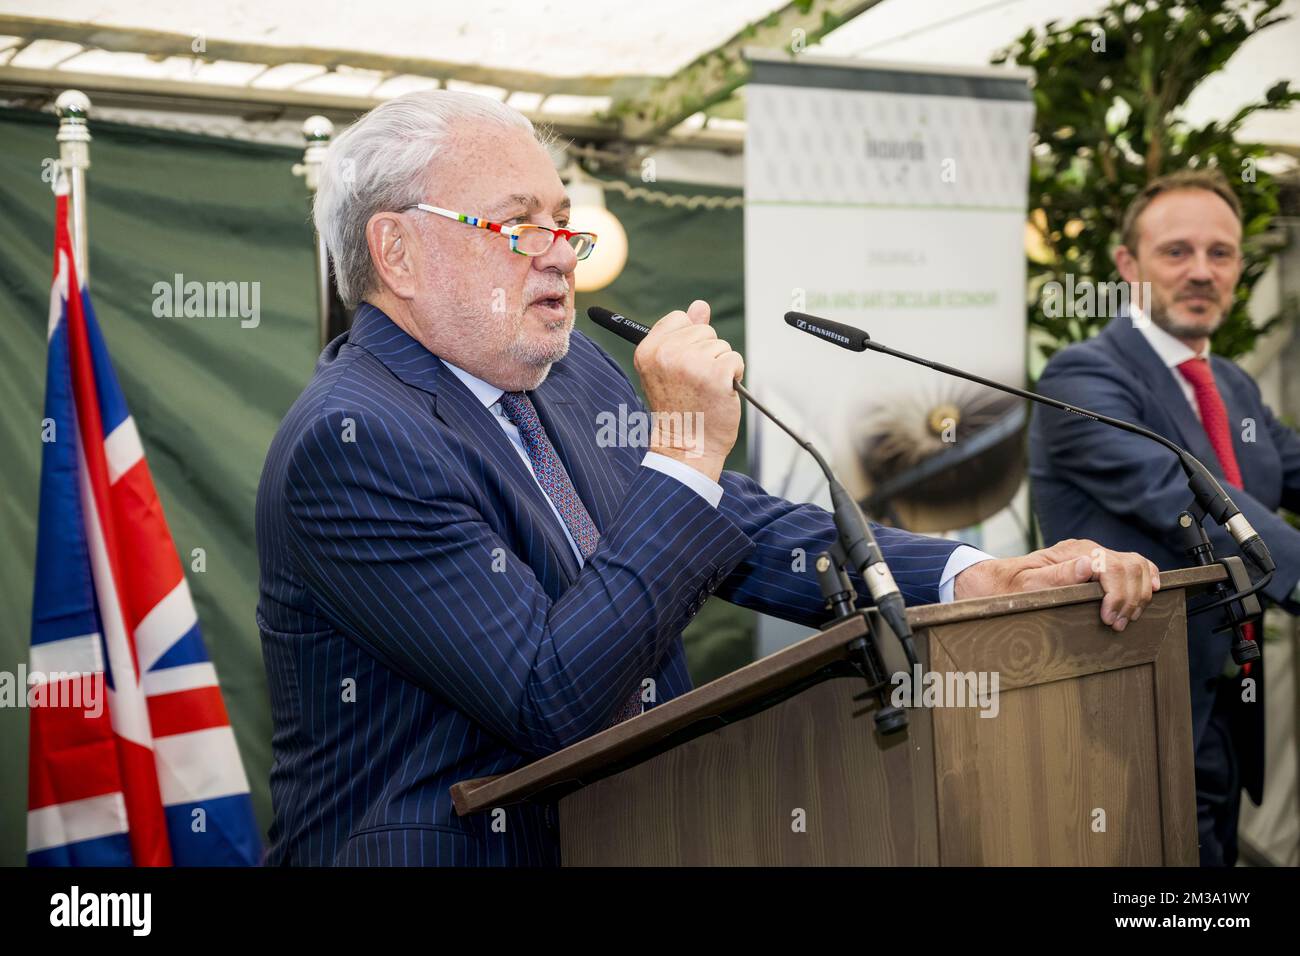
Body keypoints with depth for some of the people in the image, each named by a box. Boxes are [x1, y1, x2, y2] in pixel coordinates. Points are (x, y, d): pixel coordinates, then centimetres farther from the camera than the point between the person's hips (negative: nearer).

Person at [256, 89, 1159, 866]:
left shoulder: (568, 369, 6)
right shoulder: (350, 442, -17)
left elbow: (745, 531, 6)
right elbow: (553, 703, -21)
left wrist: (977, 577, -6)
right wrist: (689, 449, -21)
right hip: (451, 848, -6)